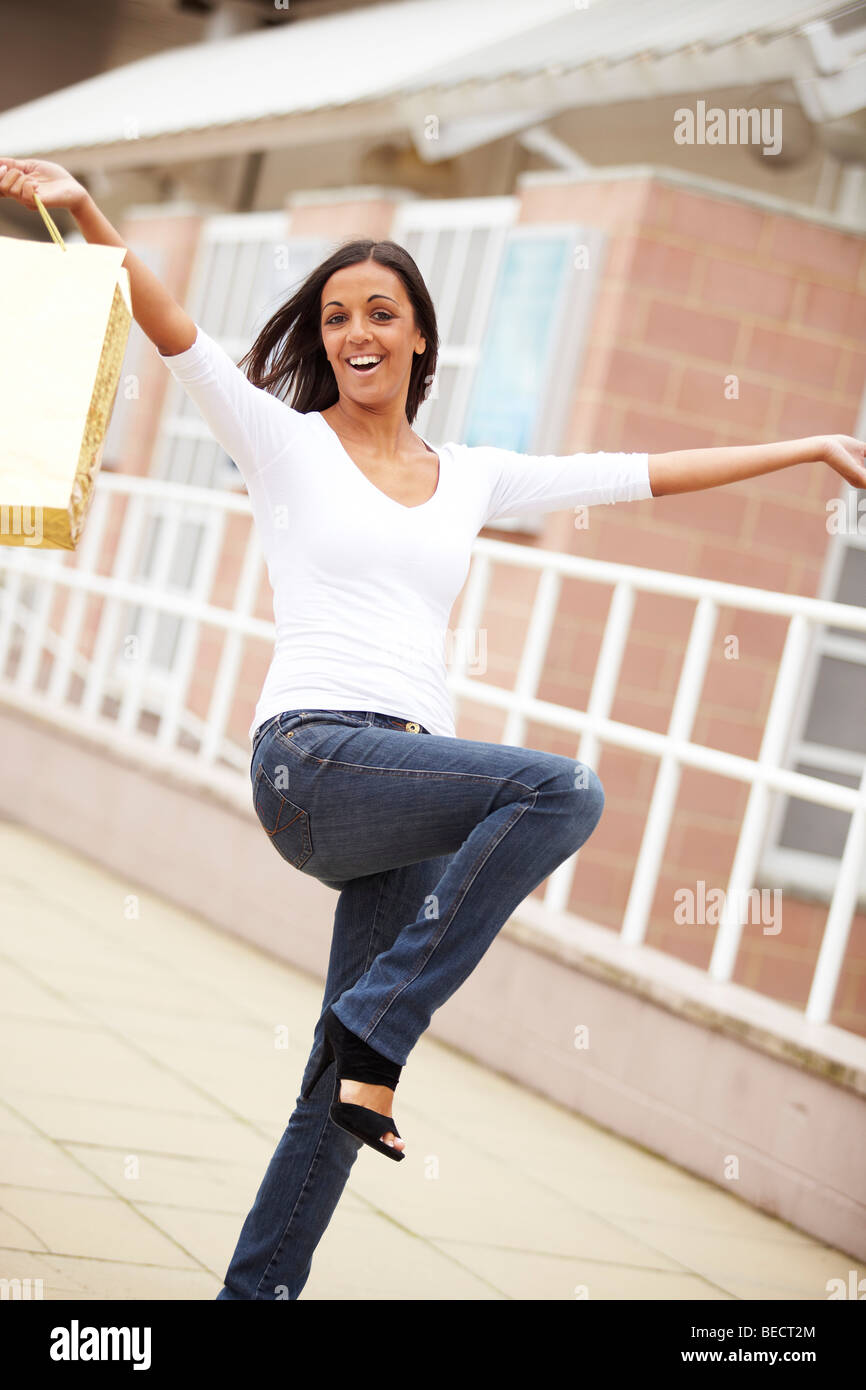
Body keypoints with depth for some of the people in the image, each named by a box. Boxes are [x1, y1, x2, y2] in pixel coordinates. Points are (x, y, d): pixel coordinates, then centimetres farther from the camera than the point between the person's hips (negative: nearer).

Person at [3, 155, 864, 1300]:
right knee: (564, 791, -28)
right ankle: (376, 1032, -21)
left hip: (410, 790, 5)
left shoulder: (471, 478, 19)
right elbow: (176, 335, -6)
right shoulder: (287, 442, 8)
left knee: (343, 1090, 1)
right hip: (311, 756, -5)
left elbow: (651, 474, 23)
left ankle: (257, 1290, 9)